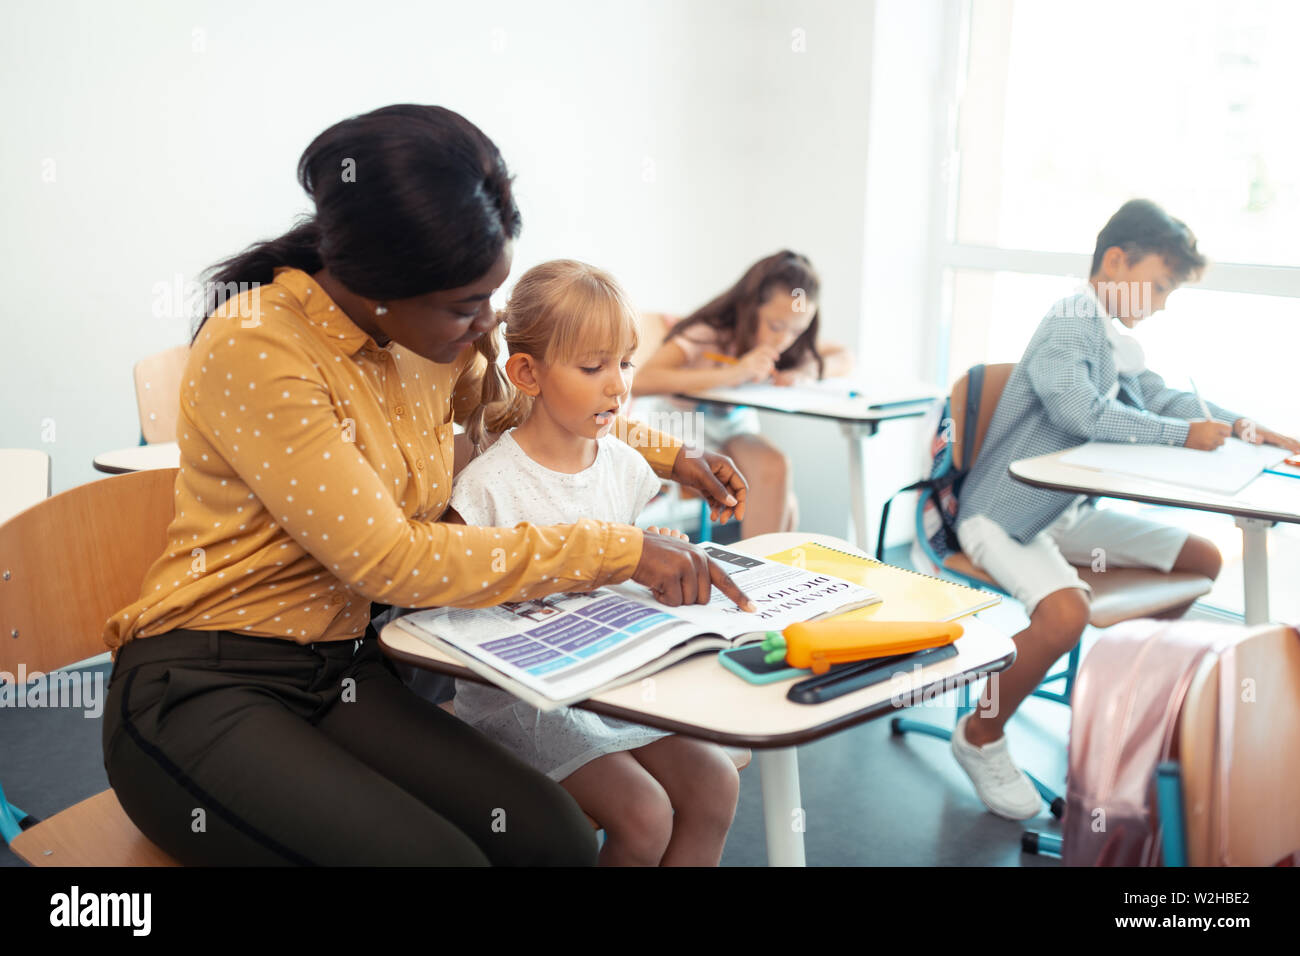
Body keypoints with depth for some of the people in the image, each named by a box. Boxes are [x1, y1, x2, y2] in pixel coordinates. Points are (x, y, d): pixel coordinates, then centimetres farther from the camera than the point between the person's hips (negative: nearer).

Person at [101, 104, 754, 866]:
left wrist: (668, 455, 17)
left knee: (558, 839, -19)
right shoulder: (255, 349, -18)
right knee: (437, 854, -29)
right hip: (200, 690, -6)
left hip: (343, 674, 6)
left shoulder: (435, 339, 3)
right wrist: (619, 551, -19)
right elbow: (389, 561, -21)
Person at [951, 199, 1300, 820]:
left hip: (1067, 512, 10)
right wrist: (1183, 434, -25)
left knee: (1203, 559, 11)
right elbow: (1082, 412, -31)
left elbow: (1162, 399, 21)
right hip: (1004, 517, -10)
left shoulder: (1119, 341, 14)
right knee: (1065, 611, -35)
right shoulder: (1069, 326, -17)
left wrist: (1239, 426, 6)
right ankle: (980, 738, -11)